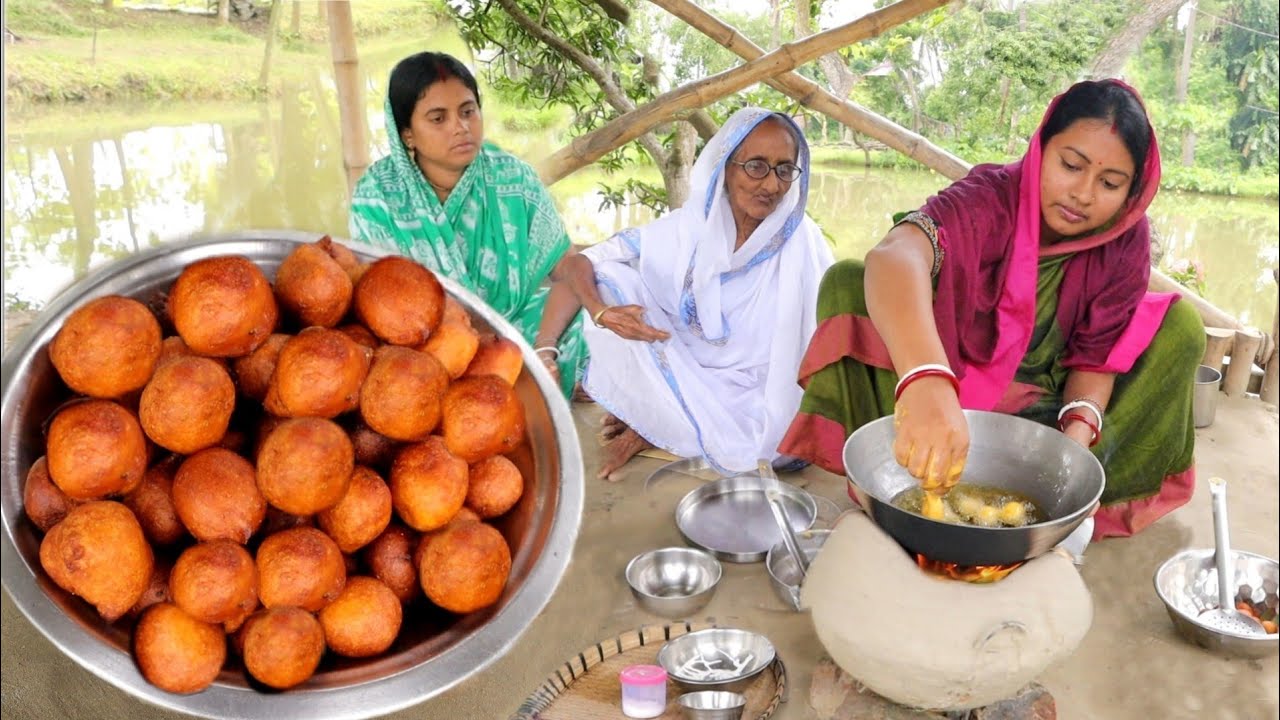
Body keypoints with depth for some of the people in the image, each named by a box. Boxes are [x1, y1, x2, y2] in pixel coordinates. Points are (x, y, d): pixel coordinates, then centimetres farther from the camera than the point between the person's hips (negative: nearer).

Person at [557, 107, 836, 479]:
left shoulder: (800, 240, -15)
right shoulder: (684, 229, -11)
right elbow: (581, 262, -9)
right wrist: (601, 313, -28)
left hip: (752, 397, 0)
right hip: (683, 377, 1)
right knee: (611, 276, -15)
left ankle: (656, 430, -5)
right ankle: (646, 415, -2)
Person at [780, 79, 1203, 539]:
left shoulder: (1126, 239, -12)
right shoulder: (991, 198, -25)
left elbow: (1097, 357, -6)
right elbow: (895, 255, -48)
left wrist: (1080, 430, -29)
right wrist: (926, 382, -66)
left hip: (1048, 408, 4)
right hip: (952, 392, -3)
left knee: (1180, 326, -13)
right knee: (846, 281, -25)